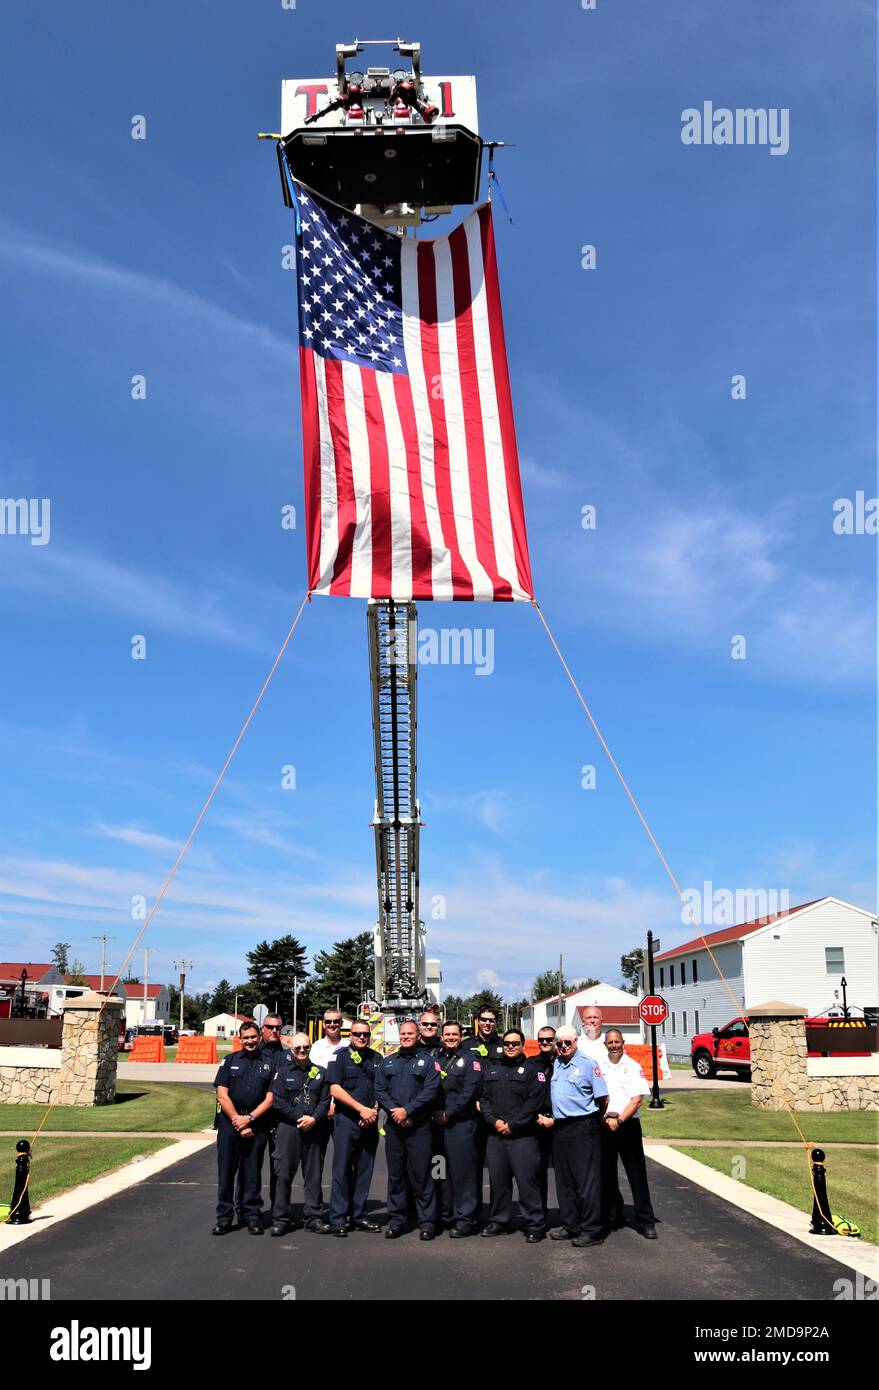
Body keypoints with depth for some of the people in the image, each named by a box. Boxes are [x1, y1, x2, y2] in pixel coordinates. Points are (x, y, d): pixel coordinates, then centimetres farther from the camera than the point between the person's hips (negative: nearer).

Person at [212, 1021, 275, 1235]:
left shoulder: (268, 1064, 7)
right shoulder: (229, 1061, 8)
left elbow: (269, 1099, 3)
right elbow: (222, 1095, 1)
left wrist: (249, 1118, -9)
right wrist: (237, 1120, -7)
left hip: (257, 1124, 0)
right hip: (229, 1122, 0)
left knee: (252, 1172, 4)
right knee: (226, 1170, 2)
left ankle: (253, 1216, 13)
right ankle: (224, 1217, 10)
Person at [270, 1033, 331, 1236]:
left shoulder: (320, 1073, 12)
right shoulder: (283, 1072, 6)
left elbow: (325, 1101, 5)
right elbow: (277, 1102, -3)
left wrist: (313, 1119, -11)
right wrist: (299, 1118, -9)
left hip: (313, 1129, 2)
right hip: (288, 1128, -2)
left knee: (313, 1174, 4)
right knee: (284, 1174, -1)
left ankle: (313, 1217, 12)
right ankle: (281, 1219, 6)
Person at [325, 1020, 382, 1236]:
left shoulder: (376, 1058, 13)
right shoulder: (340, 1057, 0)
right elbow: (335, 1089, -8)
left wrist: (375, 1110, -5)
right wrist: (361, 1109, -13)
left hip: (370, 1121, 4)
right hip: (346, 1120, -4)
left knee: (364, 1170, 8)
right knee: (342, 1169, -4)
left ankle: (358, 1216, 17)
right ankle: (338, 1219, 2)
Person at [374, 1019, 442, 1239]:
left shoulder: (428, 1061, 3)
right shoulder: (387, 1062, 15)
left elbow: (430, 1091, -8)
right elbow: (379, 1090, 7)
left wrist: (407, 1110, -14)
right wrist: (393, 1110, -9)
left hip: (419, 1127, -3)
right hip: (393, 1125, 4)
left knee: (421, 1174, -3)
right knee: (395, 1175, 8)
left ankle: (427, 1221, 4)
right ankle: (396, 1220, 17)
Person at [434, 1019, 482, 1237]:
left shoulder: (470, 1060, 0)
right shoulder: (436, 1060, 17)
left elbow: (469, 1092, -10)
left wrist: (448, 1113, -13)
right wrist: (436, 1112, -3)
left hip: (461, 1123, -5)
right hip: (438, 1123, 5)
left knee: (462, 1171, -5)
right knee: (443, 1171, 9)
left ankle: (465, 1219, -1)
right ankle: (446, 1215, 18)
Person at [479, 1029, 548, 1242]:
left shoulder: (532, 1071, 1)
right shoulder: (491, 1069, 16)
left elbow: (534, 1103, -8)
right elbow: (484, 1098, 12)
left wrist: (512, 1125, -11)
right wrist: (493, 1121, -5)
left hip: (522, 1135, -5)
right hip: (495, 1134, 5)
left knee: (527, 1181, -6)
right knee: (498, 1180, 10)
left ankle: (535, 1225, 1)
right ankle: (498, 1221, 22)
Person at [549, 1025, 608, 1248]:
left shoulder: (588, 1064, -7)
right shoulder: (555, 1064, 12)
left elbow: (602, 1097, -7)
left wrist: (596, 1119, 5)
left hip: (583, 1128, -7)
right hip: (560, 1128, 7)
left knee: (587, 1180, -4)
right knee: (564, 1180, 12)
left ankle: (592, 1230, 2)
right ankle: (570, 1226, 23)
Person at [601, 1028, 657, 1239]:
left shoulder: (632, 1067, -1)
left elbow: (637, 1099, -6)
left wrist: (619, 1120, -14)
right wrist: (604, 1117, -5)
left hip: (628, 1125, -3)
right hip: (604, 1125, 3)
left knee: (637, 1174, -3)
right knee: (607, 1173, 10)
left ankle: (646, 1222, 2)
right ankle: (612, 1216, 24)